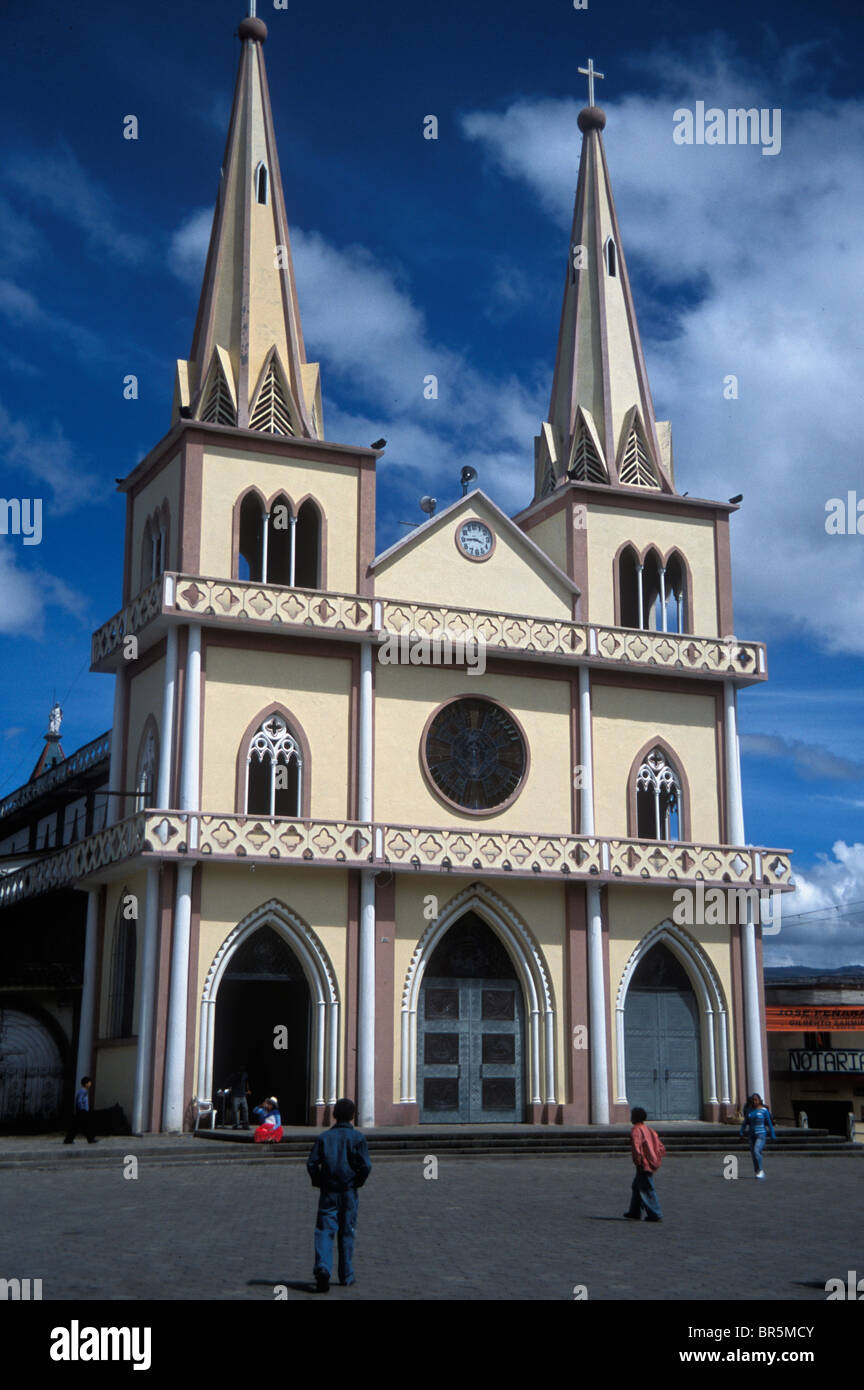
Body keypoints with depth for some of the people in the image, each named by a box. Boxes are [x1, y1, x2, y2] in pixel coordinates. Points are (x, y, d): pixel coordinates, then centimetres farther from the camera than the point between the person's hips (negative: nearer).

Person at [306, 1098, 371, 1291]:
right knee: (347, 1232, 11)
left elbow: (311, 1163, -5)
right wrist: (358, 1181, 6)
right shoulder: (357, 1137, -3)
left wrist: (318, 1181, 8)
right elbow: (366, 1165, -10)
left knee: (324, 1231, -1)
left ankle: (322, 1267, -23)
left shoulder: (324, 1137, 1)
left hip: (328, 1191, 0)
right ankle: (346, 1275, 17)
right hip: (349, 1192, 0)